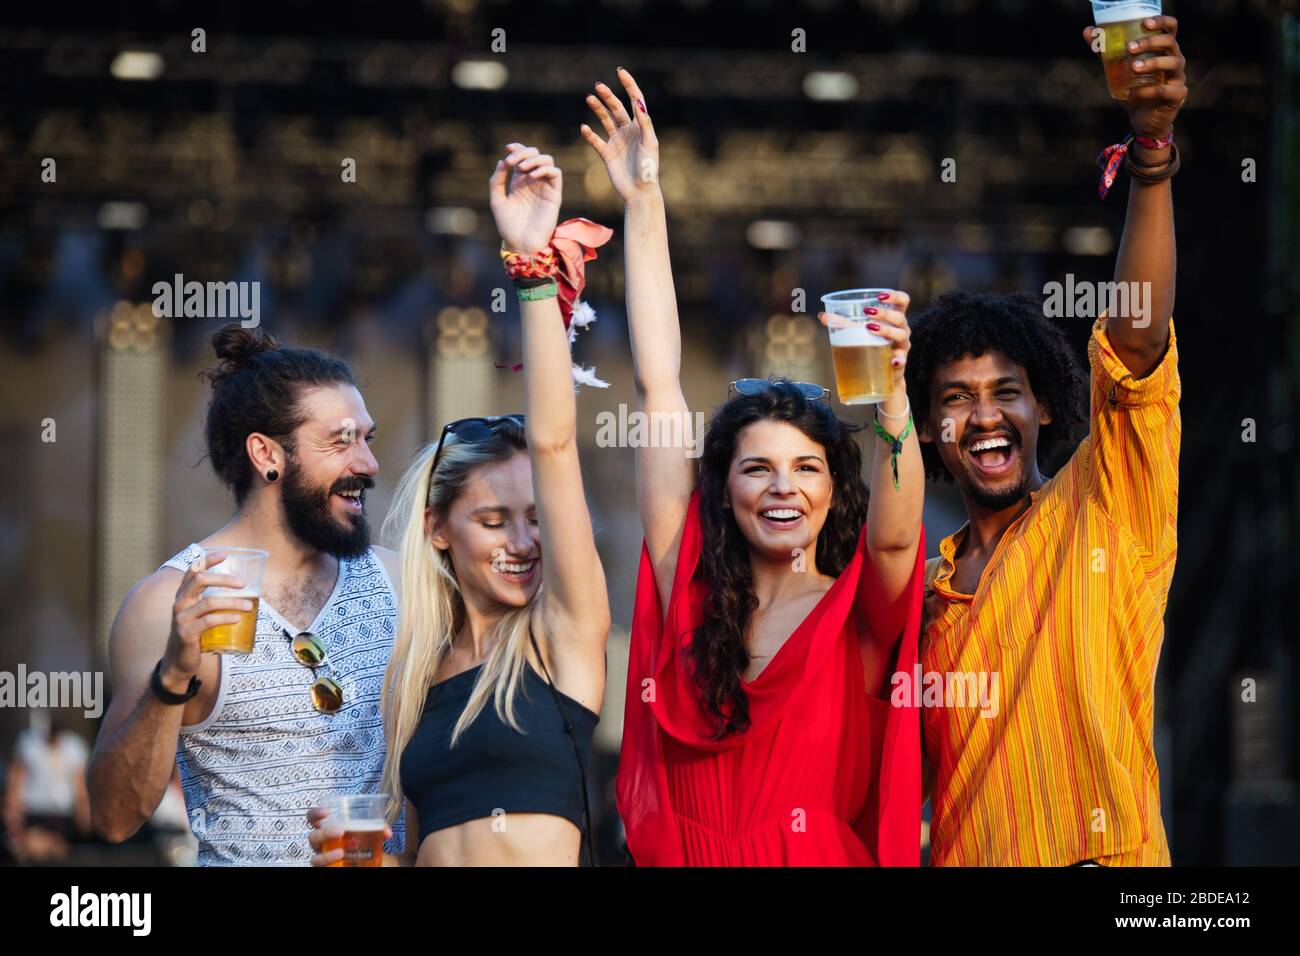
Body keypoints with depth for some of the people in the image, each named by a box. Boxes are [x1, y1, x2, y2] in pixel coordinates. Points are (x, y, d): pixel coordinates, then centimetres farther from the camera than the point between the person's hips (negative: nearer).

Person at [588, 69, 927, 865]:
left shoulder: (859, 613, -3)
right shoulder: (693, 590, 1)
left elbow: (894, 534, -26)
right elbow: (659, 386, 1)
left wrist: (891, 393, -41)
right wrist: (643, 203, 0)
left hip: (823, 854, -2)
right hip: (684, 855, 2)